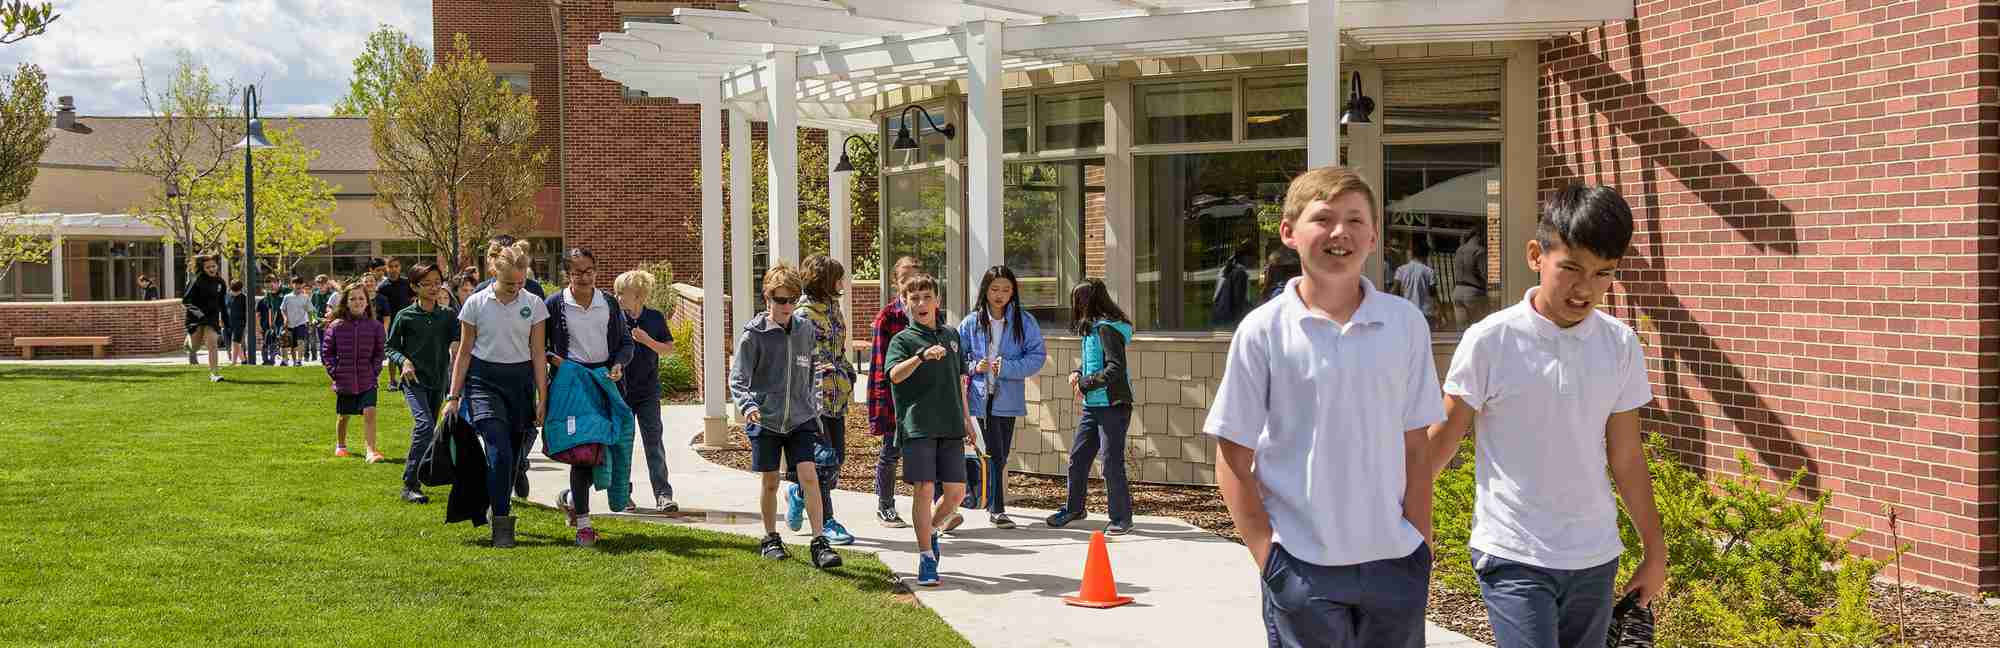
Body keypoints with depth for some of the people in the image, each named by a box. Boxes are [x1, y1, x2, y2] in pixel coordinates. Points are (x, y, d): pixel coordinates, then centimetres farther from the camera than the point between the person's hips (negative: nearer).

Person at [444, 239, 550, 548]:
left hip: (521, 381, 2)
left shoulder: (534, 305, 2)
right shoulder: (476, 304, -1)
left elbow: (538, 354, 3)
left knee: (513, 455, 6)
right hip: (484, 381, -2)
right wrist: (453, 397, 1)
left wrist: (542, 398, -1)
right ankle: (502, 526, -13)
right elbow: (464, 352, 4)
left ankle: (497, 509, 26)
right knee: (499, 452, -16)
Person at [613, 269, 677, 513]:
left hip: (648, 392, 0)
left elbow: (669, 349, 4)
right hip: (620, 391, 0)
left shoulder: (655, 318, 1)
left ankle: (663, 495, -5)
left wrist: (647, 340, -11)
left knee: (654, 443, -4)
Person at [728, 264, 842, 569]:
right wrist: (746, 405, -27)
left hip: (800, 419, 2)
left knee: (809, 476, -11)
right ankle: (770, 539, 26)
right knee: (770, 482, 8)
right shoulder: (753, 335, -8)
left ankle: (820, 543, -9)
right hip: (765, 420, -2)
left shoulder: (805, 330, 4)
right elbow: (737, 379, -10)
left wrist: (813, 407, 19)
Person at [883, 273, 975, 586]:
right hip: (917, 426, -5)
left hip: (950, 425, 5)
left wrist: (966, 418, 24)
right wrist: (922, 355, -36)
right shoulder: (903, 339, -1)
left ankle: (932, 529, 30)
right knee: (925, 489, -8)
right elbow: (895, 374, -21)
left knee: (956, 490, 3)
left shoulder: (951, 336, 15)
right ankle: (926, 556, 1)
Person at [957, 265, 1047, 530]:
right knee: (996, 453, -7)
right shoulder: (971, 323, 2)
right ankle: (996, 509, -2)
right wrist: (974, 367, -11)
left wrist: (1006, 367, -15)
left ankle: (993, 503, 27)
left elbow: (1037, 356, -4)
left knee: (1001, 454, 10)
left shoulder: (1025, 322, 0)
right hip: (982, 396, -1)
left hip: (1008, 396, 1)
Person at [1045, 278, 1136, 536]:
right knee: (1077, 457, 15)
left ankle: (1121, 518, 7)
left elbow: (1116, 369, -23)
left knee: (1112, 463, -4)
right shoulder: (1093, 329, 13)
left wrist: (1085, 383, -16)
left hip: (1113, 406, -10)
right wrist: (1077, 372, 6)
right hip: (1092, 406, 10)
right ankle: (1074, 508, 31)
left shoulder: (1107, 329, -16)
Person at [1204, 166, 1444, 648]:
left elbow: (1415, 448, 6)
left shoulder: (1406, 325, 2)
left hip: (1394, 562, 2)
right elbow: (1232, 462, -2)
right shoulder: (1263, 331, -5)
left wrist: (1420, 544, 1)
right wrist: (1267, 556, -7)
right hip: (1303, 567, -2)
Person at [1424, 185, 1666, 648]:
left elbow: (1625, 457, 10)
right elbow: (1441, 441, -2)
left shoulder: (1621, 346, 1)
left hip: (1594, 558, 4)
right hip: (1514, 558, -4)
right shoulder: (1490, 341, -9)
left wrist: (1655, 550, 12)